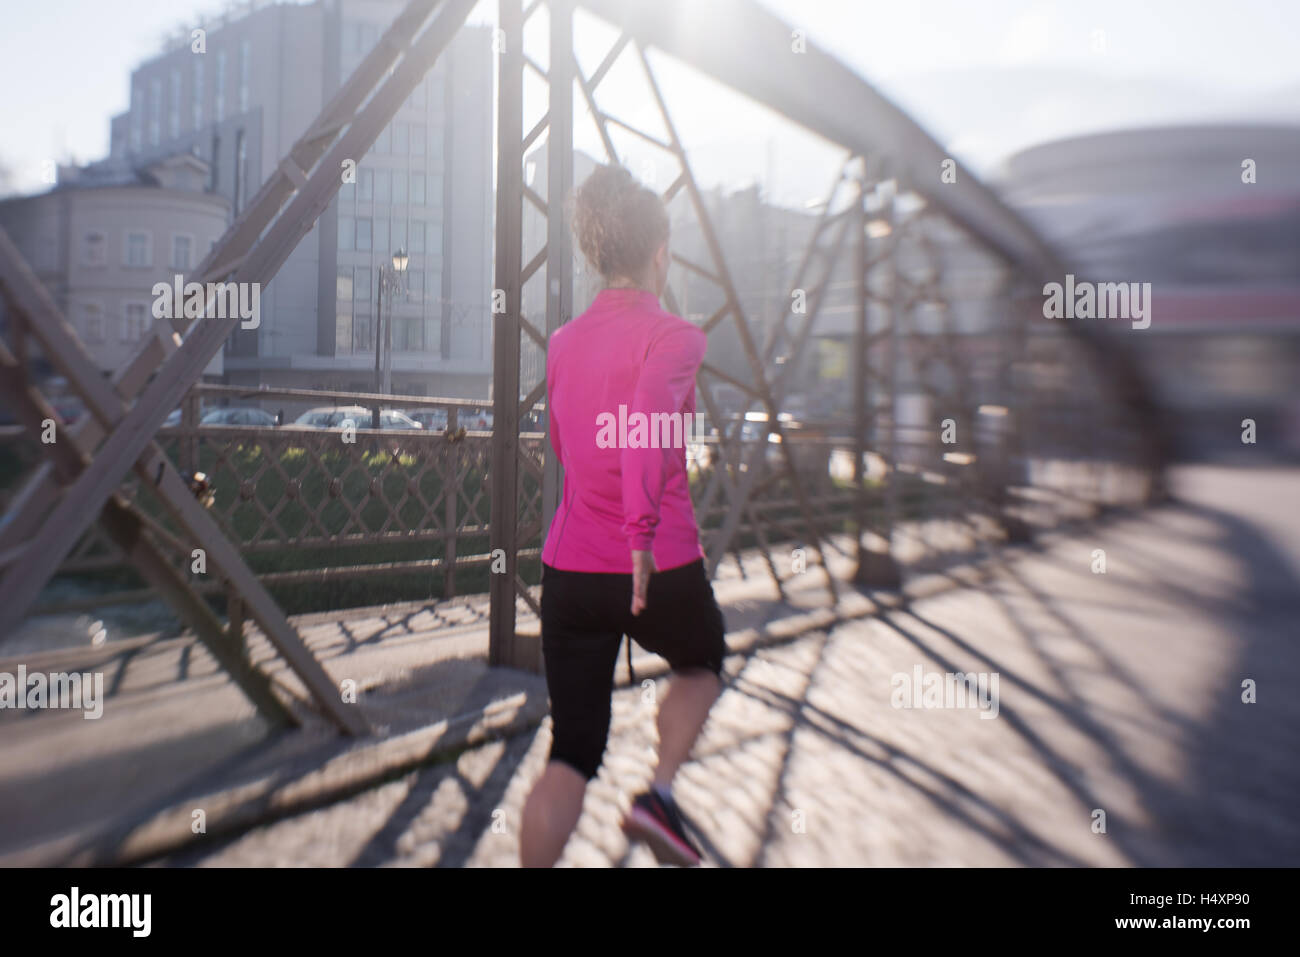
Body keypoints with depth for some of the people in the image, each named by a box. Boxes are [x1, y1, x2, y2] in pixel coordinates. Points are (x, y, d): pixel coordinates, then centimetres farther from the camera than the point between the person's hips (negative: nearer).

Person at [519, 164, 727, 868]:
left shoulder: (561, 341, 9)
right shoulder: (673, 335, -9)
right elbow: (647, 411, -30)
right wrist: (644, 529, -34)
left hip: (568, 570, 4)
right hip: (658, 571, -4)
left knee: (570, 754, 13)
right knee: (702, 663, 29)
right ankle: (658, 796, 17)